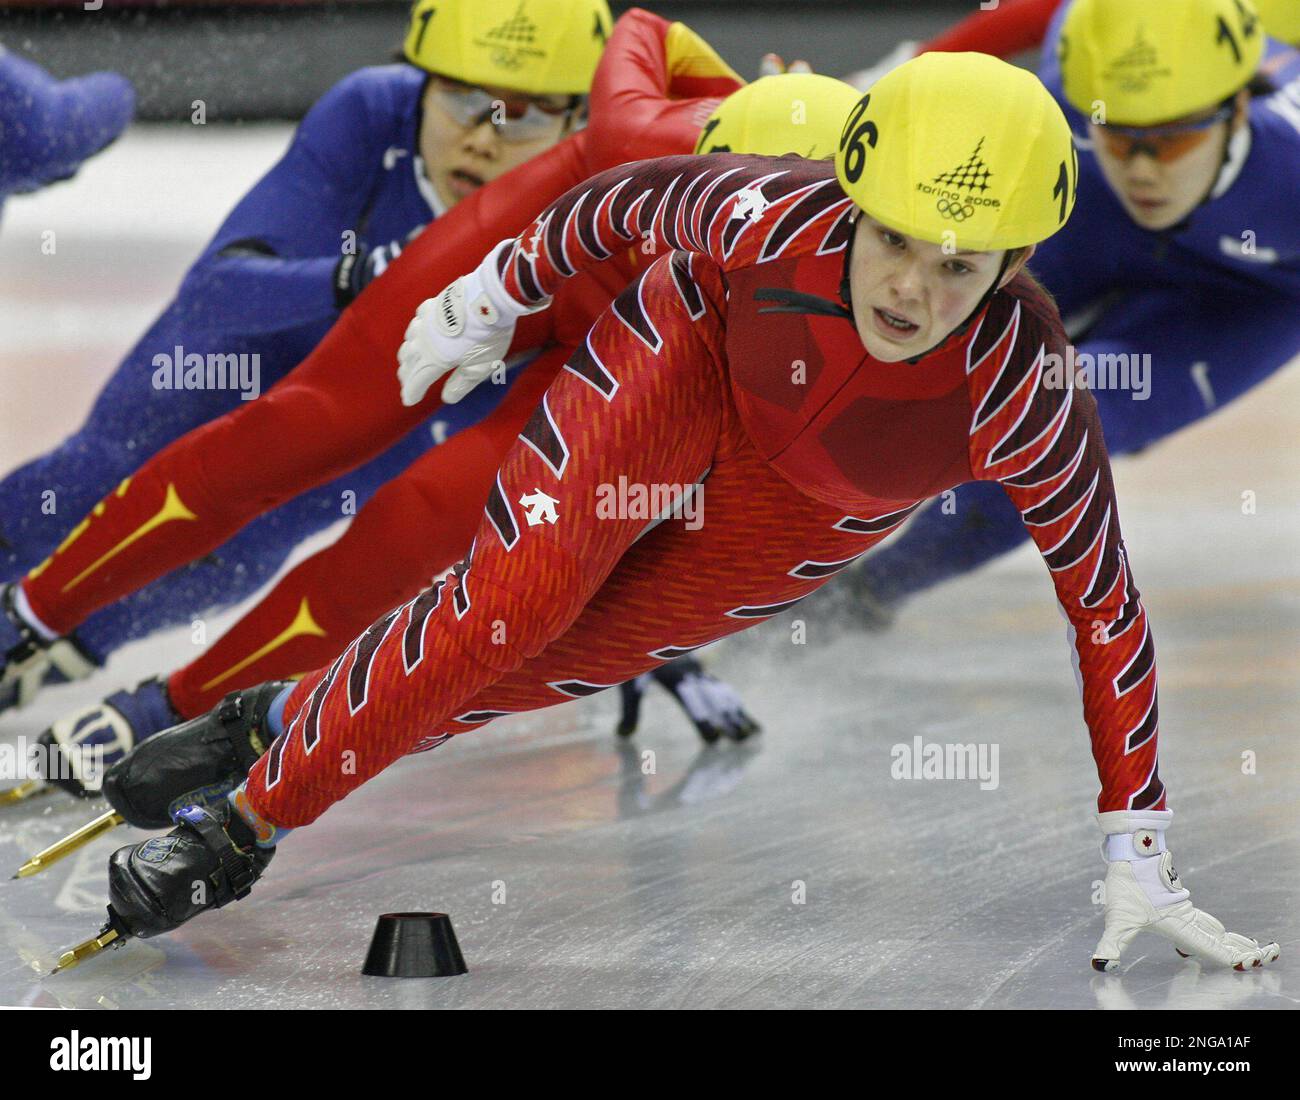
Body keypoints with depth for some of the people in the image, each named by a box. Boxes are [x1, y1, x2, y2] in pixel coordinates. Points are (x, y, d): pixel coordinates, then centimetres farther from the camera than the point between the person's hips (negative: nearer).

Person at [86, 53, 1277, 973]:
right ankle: (243, 826, -9)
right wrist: (491, 298, 0)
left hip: (815, 511, 1)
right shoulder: (766, 223, -38)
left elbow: (1109, 611, -27)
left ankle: (285, 717, 17)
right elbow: (631, 199, -15)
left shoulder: (1027, 396, -38)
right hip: (694, 354, -1)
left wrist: (1138, 865, -24)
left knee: (552, 661, -7)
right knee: (520, 589, -22)